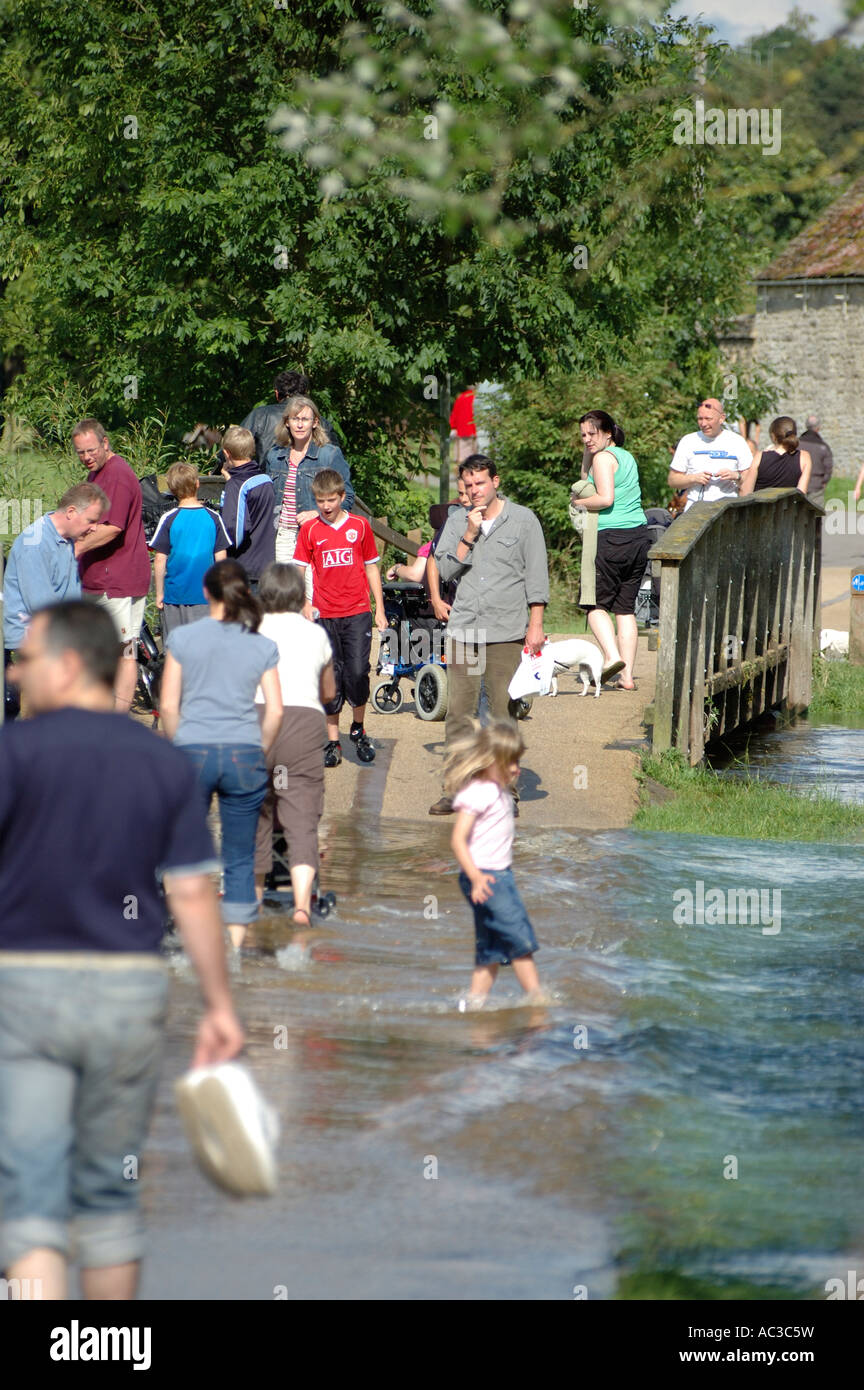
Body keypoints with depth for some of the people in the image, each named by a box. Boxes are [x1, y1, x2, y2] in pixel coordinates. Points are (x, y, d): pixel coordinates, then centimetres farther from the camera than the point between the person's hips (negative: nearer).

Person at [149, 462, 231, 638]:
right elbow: (221, 557, 2)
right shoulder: (213, 518, -2)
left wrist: (159, 594, 2)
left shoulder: (169, 519, -7)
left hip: (175, 594, -1)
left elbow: (160, 560, -6)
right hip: (205, 595, 1)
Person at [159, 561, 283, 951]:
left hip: (193, 749, -1)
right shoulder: (263, 647, 4)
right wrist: (259, 753, 13)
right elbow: (275, 711, 0)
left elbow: (168, 706, -1)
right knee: (240, 858, 7)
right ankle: (235, 943, 5)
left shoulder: (182, 638, 1)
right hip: (244, 753, 1)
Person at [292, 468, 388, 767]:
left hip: (357, 613, 0)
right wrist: (304, 604, -10)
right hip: (325, 616, 0)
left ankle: (358, 730, 15)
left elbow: (371, 567, 12)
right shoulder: (309, 529, 3)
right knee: (330, 678, 1)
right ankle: (333, 742, 9)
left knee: (357, 672, -9)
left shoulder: (360, 526, 5)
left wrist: (380, 609, 10)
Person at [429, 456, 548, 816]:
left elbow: (537, 576, 3)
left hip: (506, 633, -3)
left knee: (504, 712, -4)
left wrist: (536, 625, -3)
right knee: (459, 711, 0)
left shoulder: (523, 520, 4)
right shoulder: (457, 522, 12)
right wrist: (469, 536, -7)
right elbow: (445, 570, 4)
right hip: (463, 629, 3)